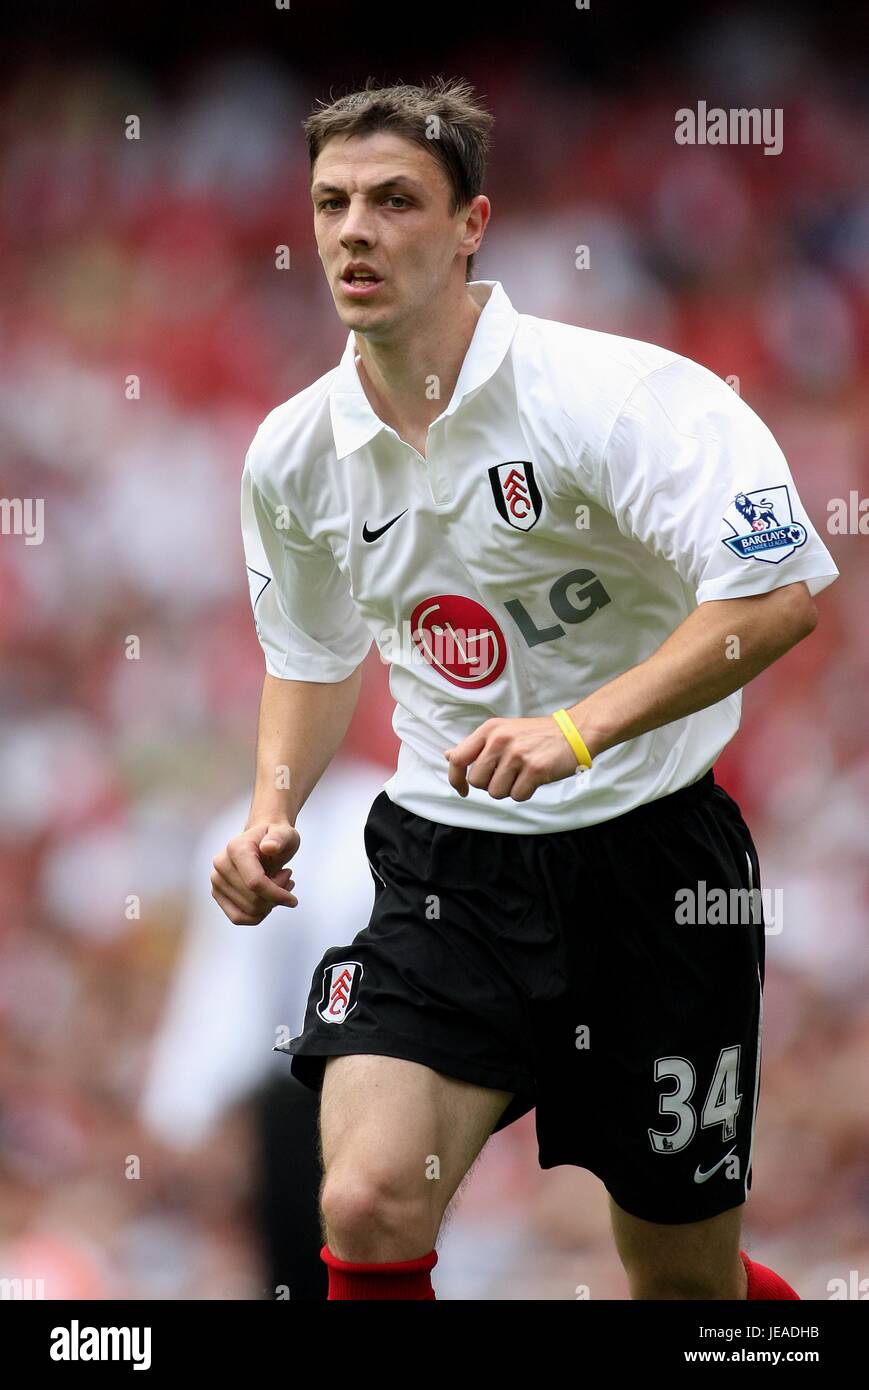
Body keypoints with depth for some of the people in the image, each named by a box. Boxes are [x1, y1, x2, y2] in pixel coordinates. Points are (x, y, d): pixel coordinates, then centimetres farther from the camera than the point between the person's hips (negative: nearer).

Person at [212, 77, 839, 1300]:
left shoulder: (616, 393, -16)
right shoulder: (293, 456, 3)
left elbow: (777, 596, -24)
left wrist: (579, 728, -31)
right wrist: (272, 812, 5)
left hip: (651, 854, -3)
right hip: (447, 871, 4)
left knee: (686, 1281, 7)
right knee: (368, 1205, -20)